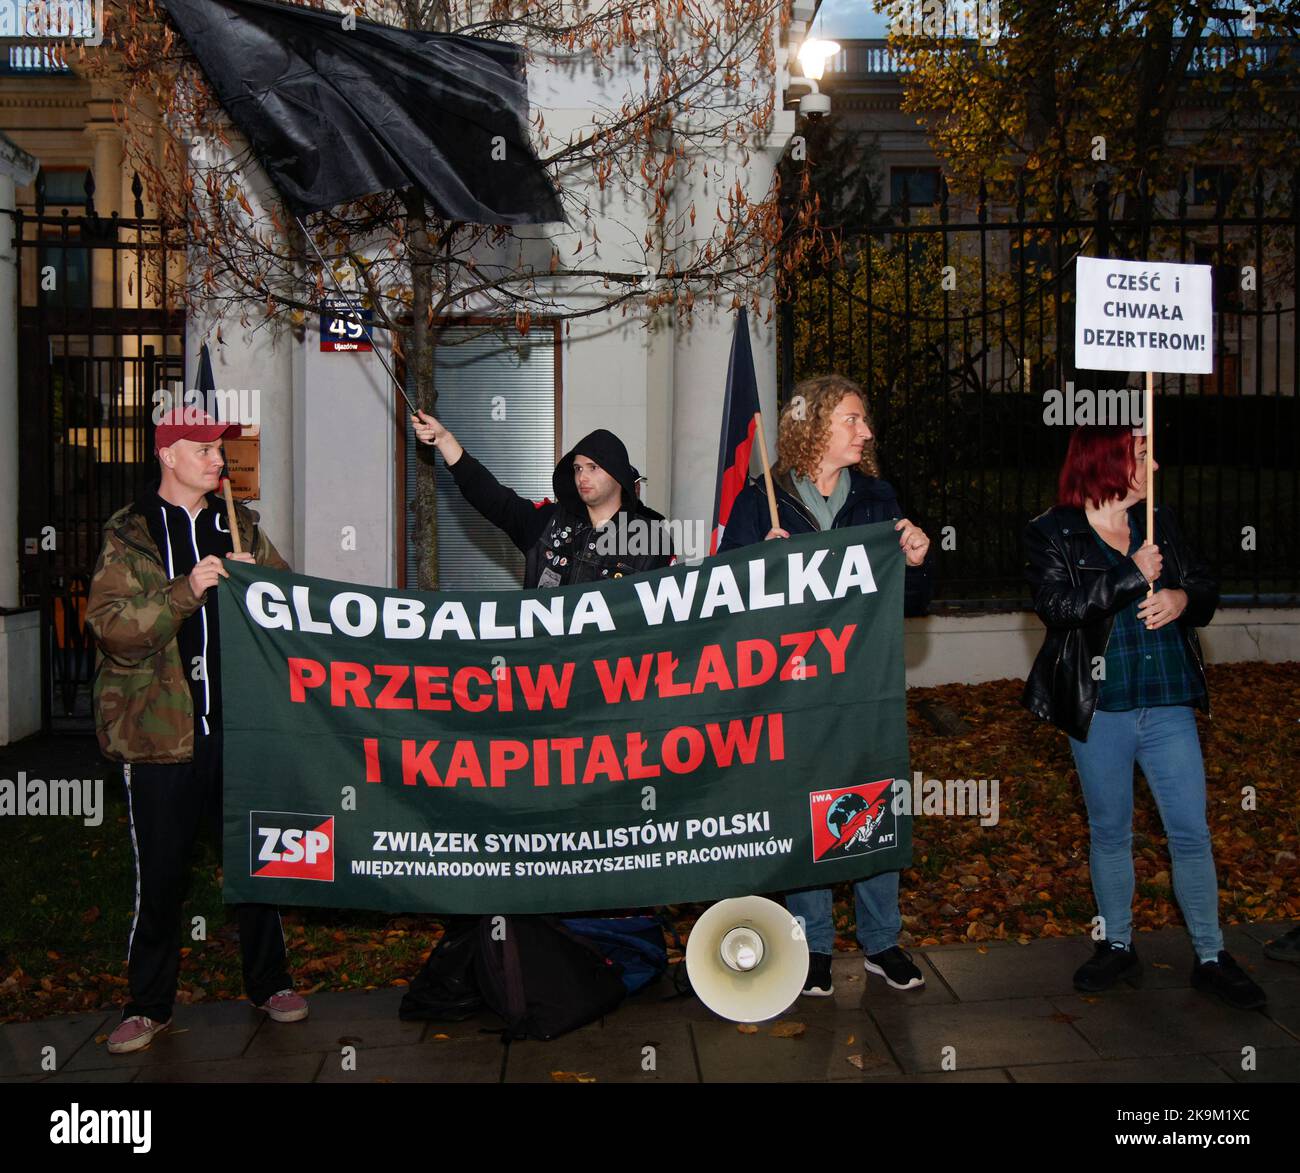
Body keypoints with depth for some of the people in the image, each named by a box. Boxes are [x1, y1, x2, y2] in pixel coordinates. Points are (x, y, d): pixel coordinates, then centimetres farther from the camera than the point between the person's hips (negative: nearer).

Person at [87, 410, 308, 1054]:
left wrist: (258, 579, -7)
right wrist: (185, 591, -23)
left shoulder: (239, 525, 12)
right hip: (161, 729, -3)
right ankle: (148, 1004, 22)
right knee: (160, 873, 5)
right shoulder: (128, 534, 0)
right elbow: (111, 625, -11)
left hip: (238, 724, 3)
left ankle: (269, 982, 27)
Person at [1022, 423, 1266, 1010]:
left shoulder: (1160, 522, 9)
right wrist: (1132, 577, -19)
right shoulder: (1051, 535, -4)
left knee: (1191, 832, 5)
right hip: (1099, 710, -3)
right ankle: (1117, 947, 28)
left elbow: (1206, 589, 13)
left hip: (1168, 708, 3)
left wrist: (1182, 598, -10)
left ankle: (1211, 957, 19)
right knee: (1109, 833, 12)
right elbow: (1056, 604, -18)